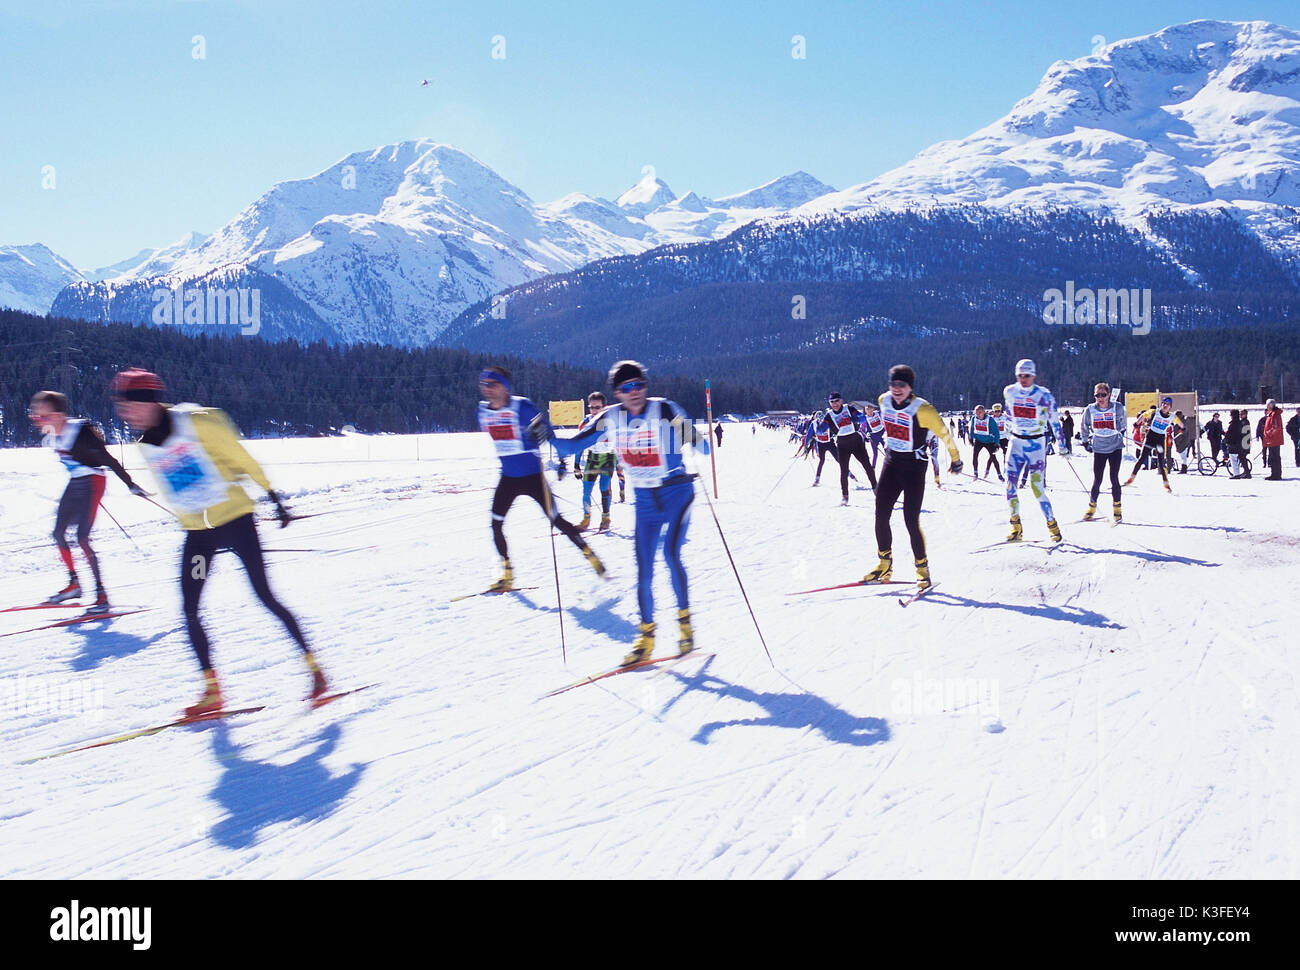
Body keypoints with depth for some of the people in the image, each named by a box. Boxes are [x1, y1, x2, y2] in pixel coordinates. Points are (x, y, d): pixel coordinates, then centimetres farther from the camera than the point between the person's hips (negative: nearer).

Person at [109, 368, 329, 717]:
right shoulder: (146, 446, 5)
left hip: (235, 519, -6)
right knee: (189, 611, -1)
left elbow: (240, 457, -7)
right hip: (196, 533, 6)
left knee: (266, 598, -6)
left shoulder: (198, 423, -14)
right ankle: (211, 691, 9)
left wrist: (272, 496, -3)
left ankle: (314, 668, 6)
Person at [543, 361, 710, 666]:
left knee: (671, 554, -21)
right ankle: (646, 635, 14)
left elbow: (700, 446, -16)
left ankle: (684, 619, -1)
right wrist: (550, 436, -16)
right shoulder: (611, 418, -4)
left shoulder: (664, 410, -14)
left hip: (677, 493, -4)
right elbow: (574, 445, 1)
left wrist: (704, 440, -38)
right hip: (645, 501, 4)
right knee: (644, 569, 2)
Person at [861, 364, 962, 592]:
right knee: (881, 517, 3)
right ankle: (884, 566, 18)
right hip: (891, 463, 6)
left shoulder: (923, 410, -20)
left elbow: (944, 434, -8)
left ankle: (922, 571, 6)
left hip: (914, 468, -6)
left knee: (911, 522, -9)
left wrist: (955, 460, 3)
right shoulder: (884, 401, -2)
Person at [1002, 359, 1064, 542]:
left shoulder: (1044, 396, -8)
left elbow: (1054, 421, 0)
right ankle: (1016, 527, -2)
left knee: (1038, 488, -6)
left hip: (1036, 444, -3)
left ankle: (1053, 526, 9)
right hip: (1016, 441, 3)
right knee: (1010, 482, -11)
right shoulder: (1009, 392, 1)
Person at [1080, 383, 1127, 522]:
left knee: (1114, 478, -2)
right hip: (1099, 449, 1)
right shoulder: (1090, 410, -6)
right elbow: (1085, 426, 13)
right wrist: (1085, 441, 17)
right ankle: (1092, 507, 17)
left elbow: (1123, 421, 14)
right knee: (1097, 481, 0)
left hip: (1115, 448, -1)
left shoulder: (1117, 407, -8)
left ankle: (1116, 508, 11)